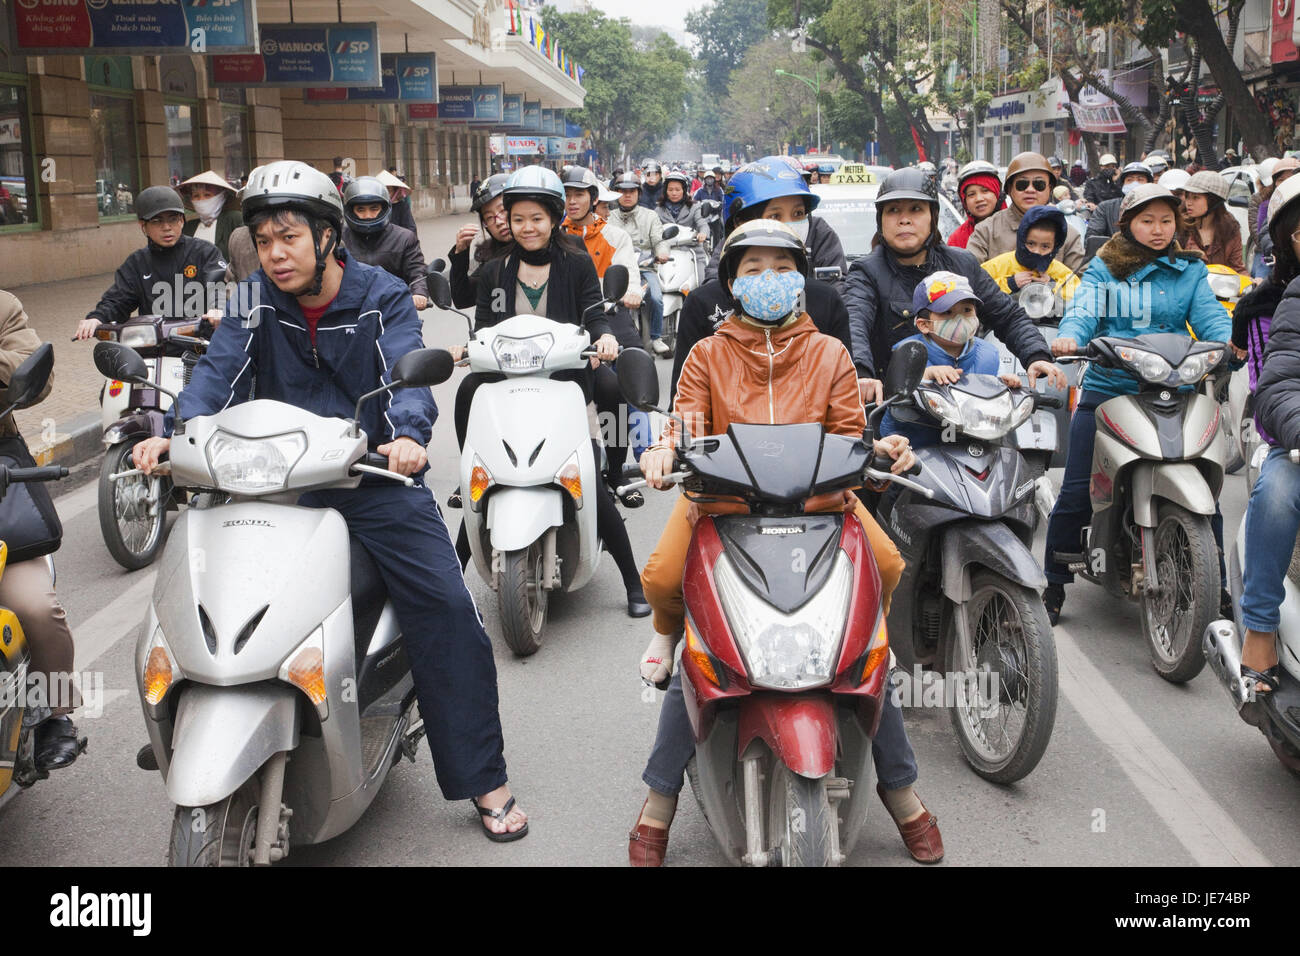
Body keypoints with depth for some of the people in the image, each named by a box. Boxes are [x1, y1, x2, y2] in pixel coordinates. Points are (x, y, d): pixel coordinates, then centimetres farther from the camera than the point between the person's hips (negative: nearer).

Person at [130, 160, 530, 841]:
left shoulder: (381, 296, -2)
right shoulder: (256, 301, 5)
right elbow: (220, 371, -10)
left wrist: (408, 435, -40)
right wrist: (174, 433, -30)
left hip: (376, 478, -2)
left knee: (447, 611, -11)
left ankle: (483, 778, 1)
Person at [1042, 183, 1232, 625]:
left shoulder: (1190, 270, 14)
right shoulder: (1103, 268, 10)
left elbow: (1209, 315, 0)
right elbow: (1083, 309, -6)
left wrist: (1232, 340, -22)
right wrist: (1069, 336, -29)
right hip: (1107, 387, -1)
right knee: (1076, 492, -5)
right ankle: (1054, 584, 10)